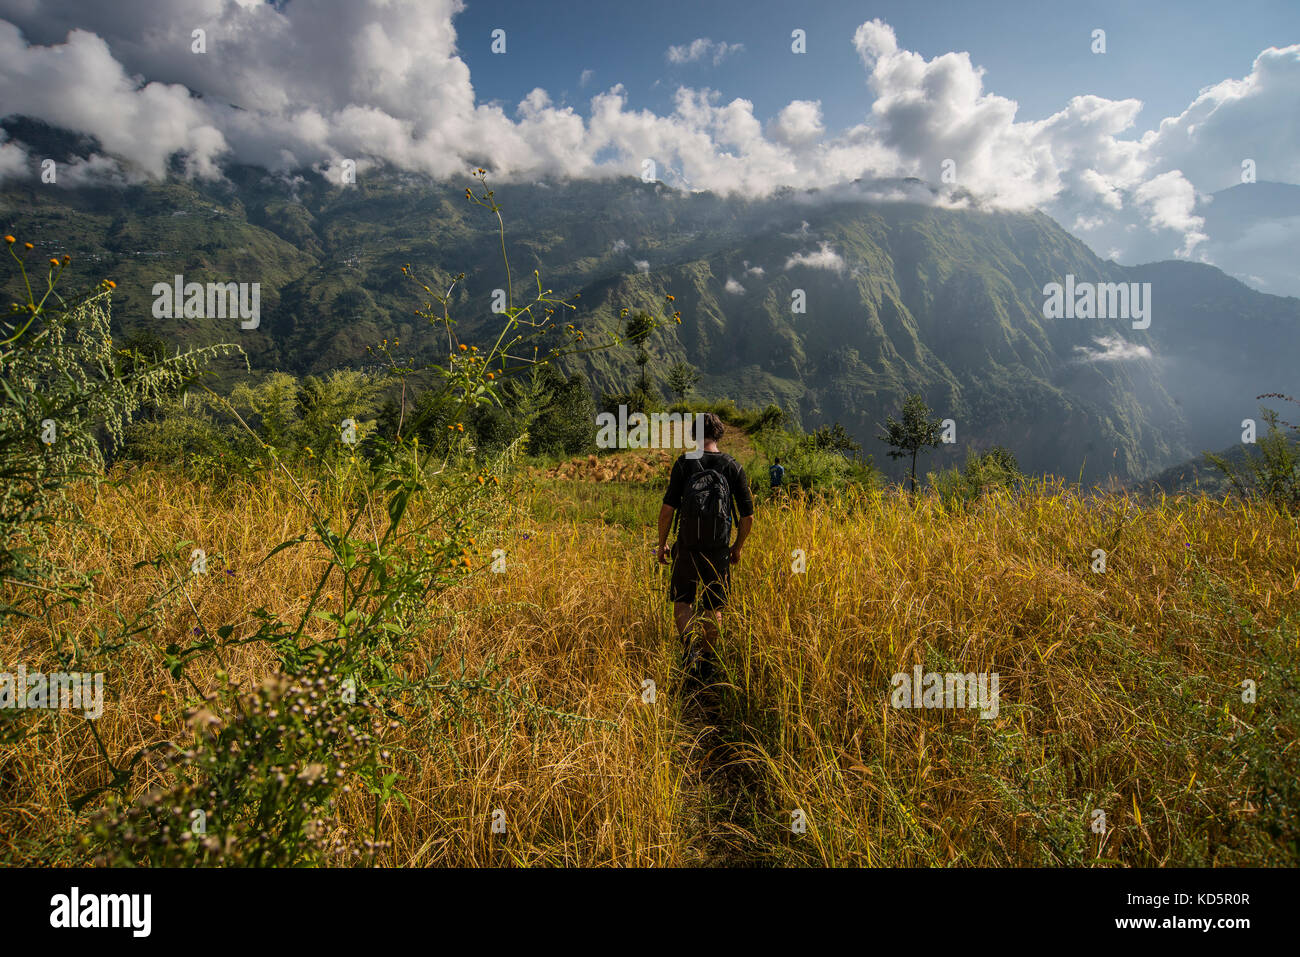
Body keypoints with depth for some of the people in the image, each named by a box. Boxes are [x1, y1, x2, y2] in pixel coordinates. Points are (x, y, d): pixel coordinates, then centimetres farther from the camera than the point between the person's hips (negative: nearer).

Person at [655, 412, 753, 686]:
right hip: (718, 548, 2)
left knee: (682, 601, 15)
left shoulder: (684, 463, -4)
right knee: (713, 606, 15)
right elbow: (748, 515, 1)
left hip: (687, 545, -1)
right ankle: (708, 663, 23)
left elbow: (668, 507, -10)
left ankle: (689, 651, -6)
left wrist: (662, 543, 1)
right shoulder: (733, 466, 1)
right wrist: (737, 547, 14)